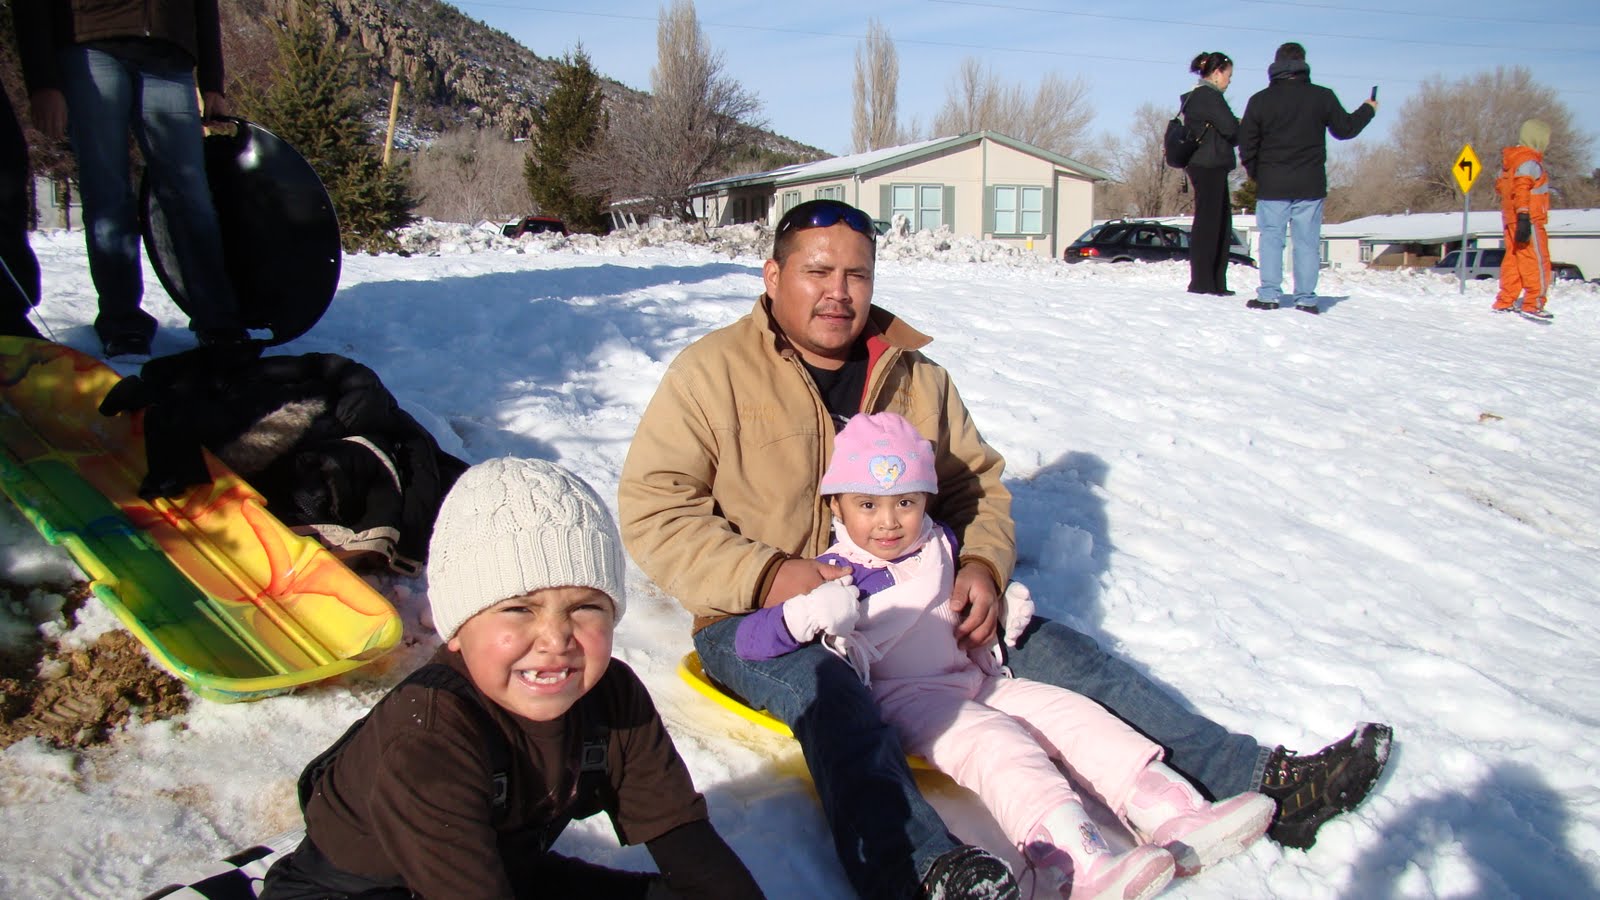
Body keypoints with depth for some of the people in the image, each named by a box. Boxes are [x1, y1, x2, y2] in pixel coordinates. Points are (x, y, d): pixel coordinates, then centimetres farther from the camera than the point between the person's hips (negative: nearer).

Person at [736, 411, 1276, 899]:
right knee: (994, 742, -31)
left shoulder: (942, 545, 12)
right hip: (904, 698, -7)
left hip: (977, 681, 7)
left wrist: (1006, 608, 10)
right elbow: (747, 641, -13)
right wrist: (803, 616, -34)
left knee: (1073, 714, -7)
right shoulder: (831, 576, -7)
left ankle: (1177, 818, -14)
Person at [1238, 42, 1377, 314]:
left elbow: (1246, 144, 1)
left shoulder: (1260, 100, 0)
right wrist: (1368, 110, 27)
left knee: (1271, 239, 5)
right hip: (1310, 185, 0)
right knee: (1307, 242, 4)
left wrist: (1256, 174, 15)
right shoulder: (1322, 96, -1)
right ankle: (1306, 299, 3)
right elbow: (1345, 128, 8)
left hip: (1272, 185, 0)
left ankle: (1268, 296, -2)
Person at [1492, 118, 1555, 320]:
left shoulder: (1509, 160, 15)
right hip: (1530, 220, -9)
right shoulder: (1530, 161, -12)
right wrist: (1524, 218, -28)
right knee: (1537, 261, -6)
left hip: (1510, 219, 9)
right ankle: (1533, 304, -9)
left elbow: (1499, 186, 23)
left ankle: (1504, 302, 13)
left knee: (1513, 260, 12)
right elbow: (1522, 189, -22)